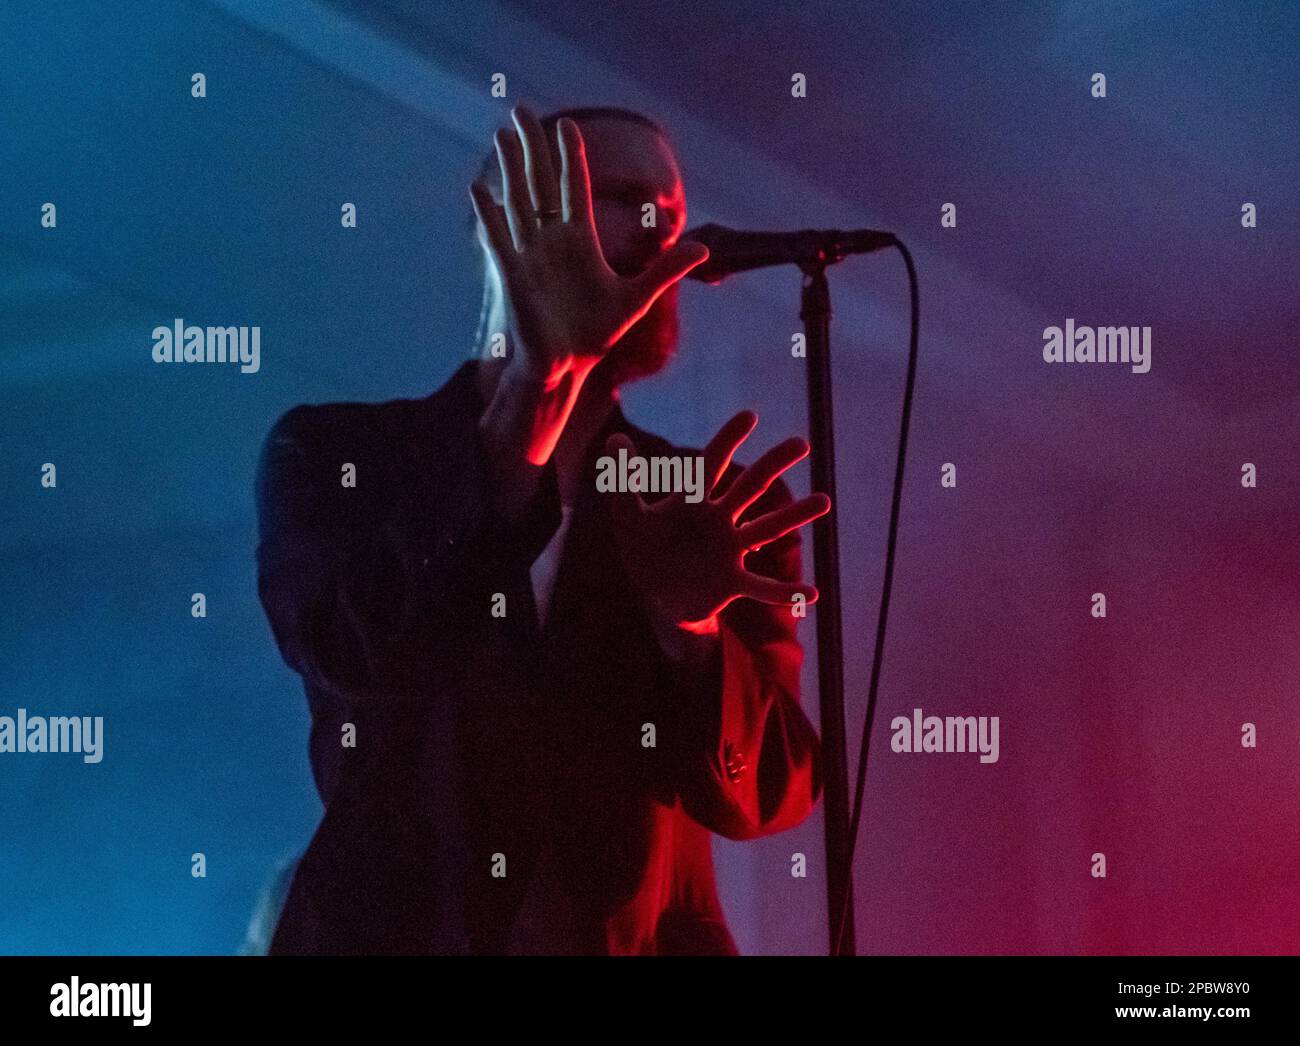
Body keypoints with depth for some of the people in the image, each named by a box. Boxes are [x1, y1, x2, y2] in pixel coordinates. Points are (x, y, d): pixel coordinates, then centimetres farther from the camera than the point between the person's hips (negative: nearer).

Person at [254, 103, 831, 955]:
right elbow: (349, 651, -14)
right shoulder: (334, 449, 4)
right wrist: (537, 376, -17)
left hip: (643, 940, 1)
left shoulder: (717, 503, 7)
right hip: (387, 934, 0)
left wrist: (687, 618, -19)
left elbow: (760, 795, -1)